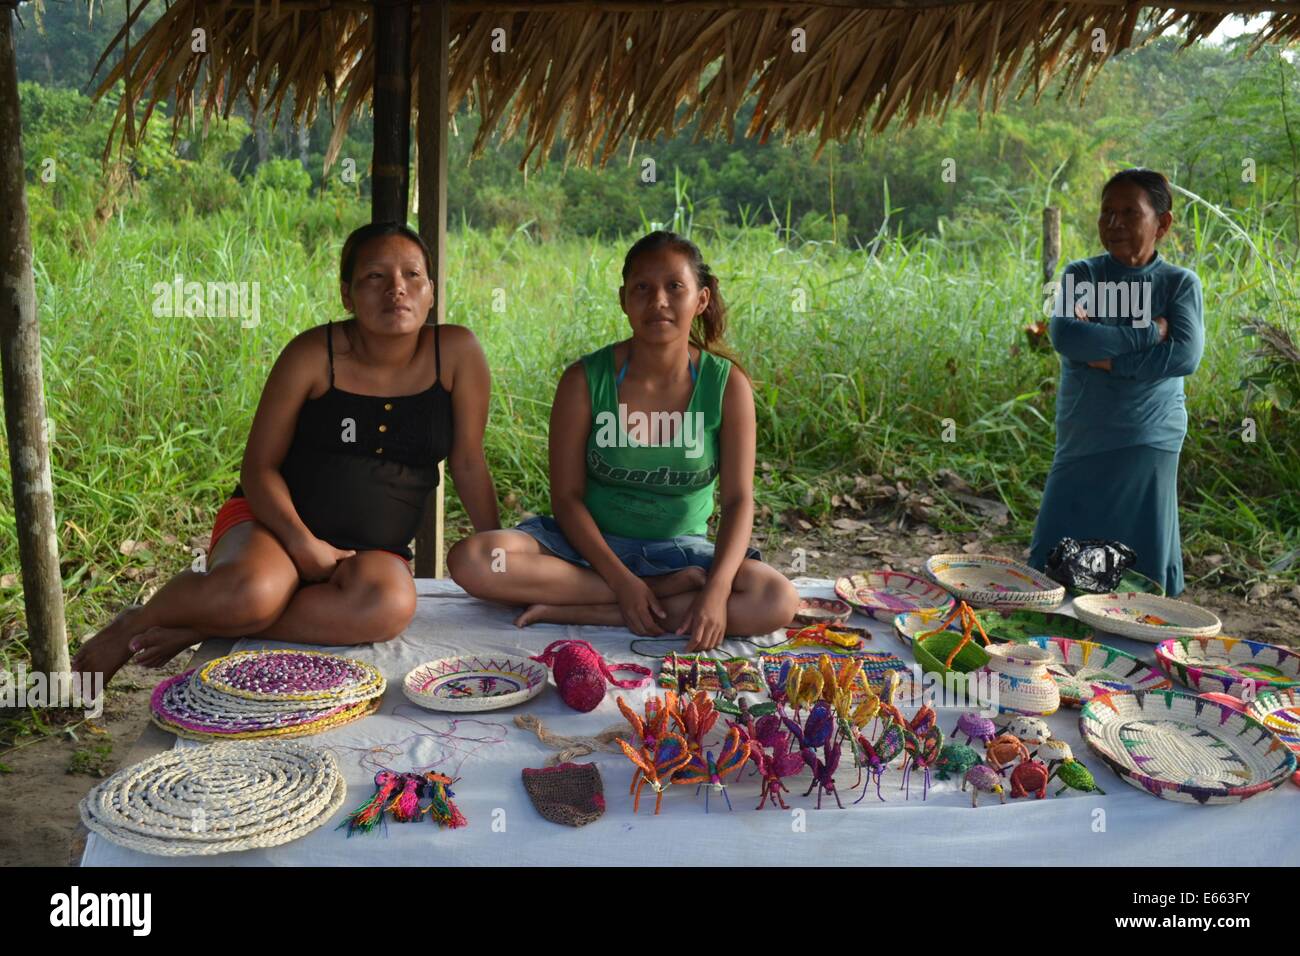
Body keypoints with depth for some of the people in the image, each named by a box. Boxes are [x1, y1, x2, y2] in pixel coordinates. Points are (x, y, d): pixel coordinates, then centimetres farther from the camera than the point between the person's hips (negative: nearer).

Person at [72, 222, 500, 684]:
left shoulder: (456, 352, -5)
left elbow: (469, 464, 0)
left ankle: (200, 627, -17)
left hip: (373, 550, 2)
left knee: (390, 606, -35)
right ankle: (137, 624, -1)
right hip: (277, 521, -1)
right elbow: (259, 467, -5)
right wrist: (306, 546, -19)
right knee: (250, 592, -36)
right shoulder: (314, 355, -8)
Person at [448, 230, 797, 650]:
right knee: (469, 560, -26)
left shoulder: (727, 385, -8)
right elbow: (567, 497, -10)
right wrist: (623, 581, -22)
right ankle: (671, 589, -19)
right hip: (589, 541, 0)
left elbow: (738, 500, -12)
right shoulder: (585, 380, -10)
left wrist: (716, 590, -28)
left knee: (779, 601, -28)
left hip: (678, 549, 0)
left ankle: (573, 611, -23)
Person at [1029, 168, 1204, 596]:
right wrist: (1146, 334, -17)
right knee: (1053, 562, 3)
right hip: (1082, 441, 1)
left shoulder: (1180, 283, 1)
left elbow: (1185, 356, -14)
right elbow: (1065, 336, -18)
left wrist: (1106, 354, -17)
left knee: (1143, 568, 5)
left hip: (1149, 443, 0)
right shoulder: (1080, 274, 1)